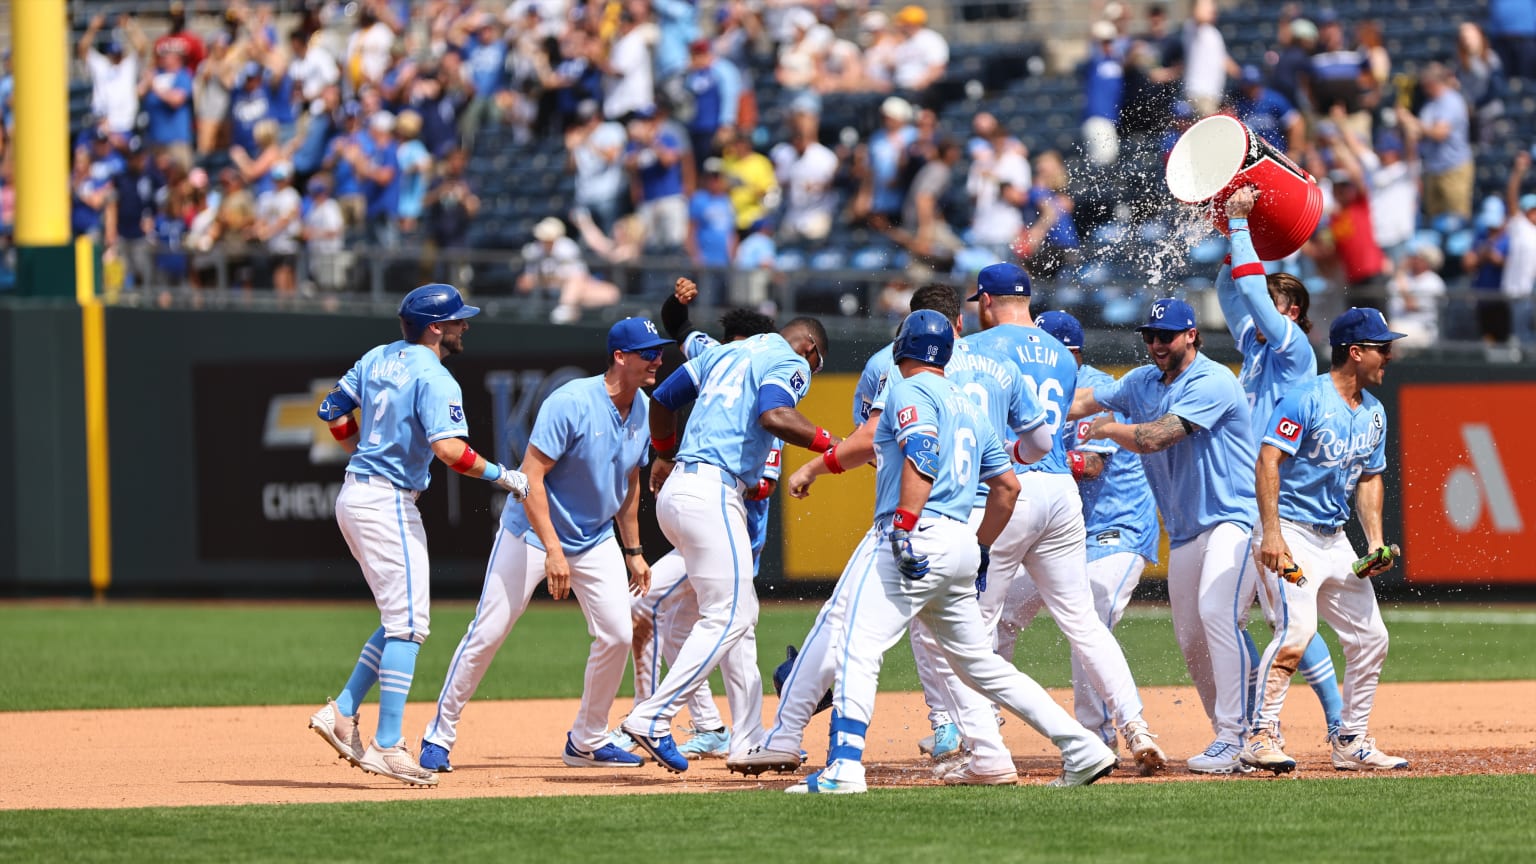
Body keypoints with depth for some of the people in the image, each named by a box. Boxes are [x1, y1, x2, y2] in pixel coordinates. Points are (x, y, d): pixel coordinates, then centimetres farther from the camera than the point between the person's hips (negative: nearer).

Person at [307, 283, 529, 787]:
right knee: (408, 623, -8)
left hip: (355, 495, 9)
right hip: (388, 502, -9)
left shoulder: (379, 359, 11)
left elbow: (333, 410, 20)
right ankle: (387, 747, -12)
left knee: (403, 621, 17)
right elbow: (449, 449, -27)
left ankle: (342, 713, 12)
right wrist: (501, 477, -16)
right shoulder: (434, 379, -15)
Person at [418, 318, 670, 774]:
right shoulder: (571, 403, -25)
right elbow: (531, 476, -26)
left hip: (596, 540, 6)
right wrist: (553, 550, -32)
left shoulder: (643, 410, -1)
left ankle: (587, 741, 12)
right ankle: (439, 735, 5)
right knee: (487, 633, -6)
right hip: (533, 532, -6)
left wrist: (633, 550, 13)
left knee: (617, 634, -3)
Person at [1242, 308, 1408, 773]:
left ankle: (1352, 743, 19)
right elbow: (1269, 460, -19)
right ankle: (1260, 737, -22)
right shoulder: (1306, 399, -14)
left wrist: (1376, 542, 6)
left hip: (1335, 540, 9)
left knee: (1370, 638, 8)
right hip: (1292, 532, -9)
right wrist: (1272, 534, -26)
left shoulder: (1374, 413, 12)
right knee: (1297, 627, -24)